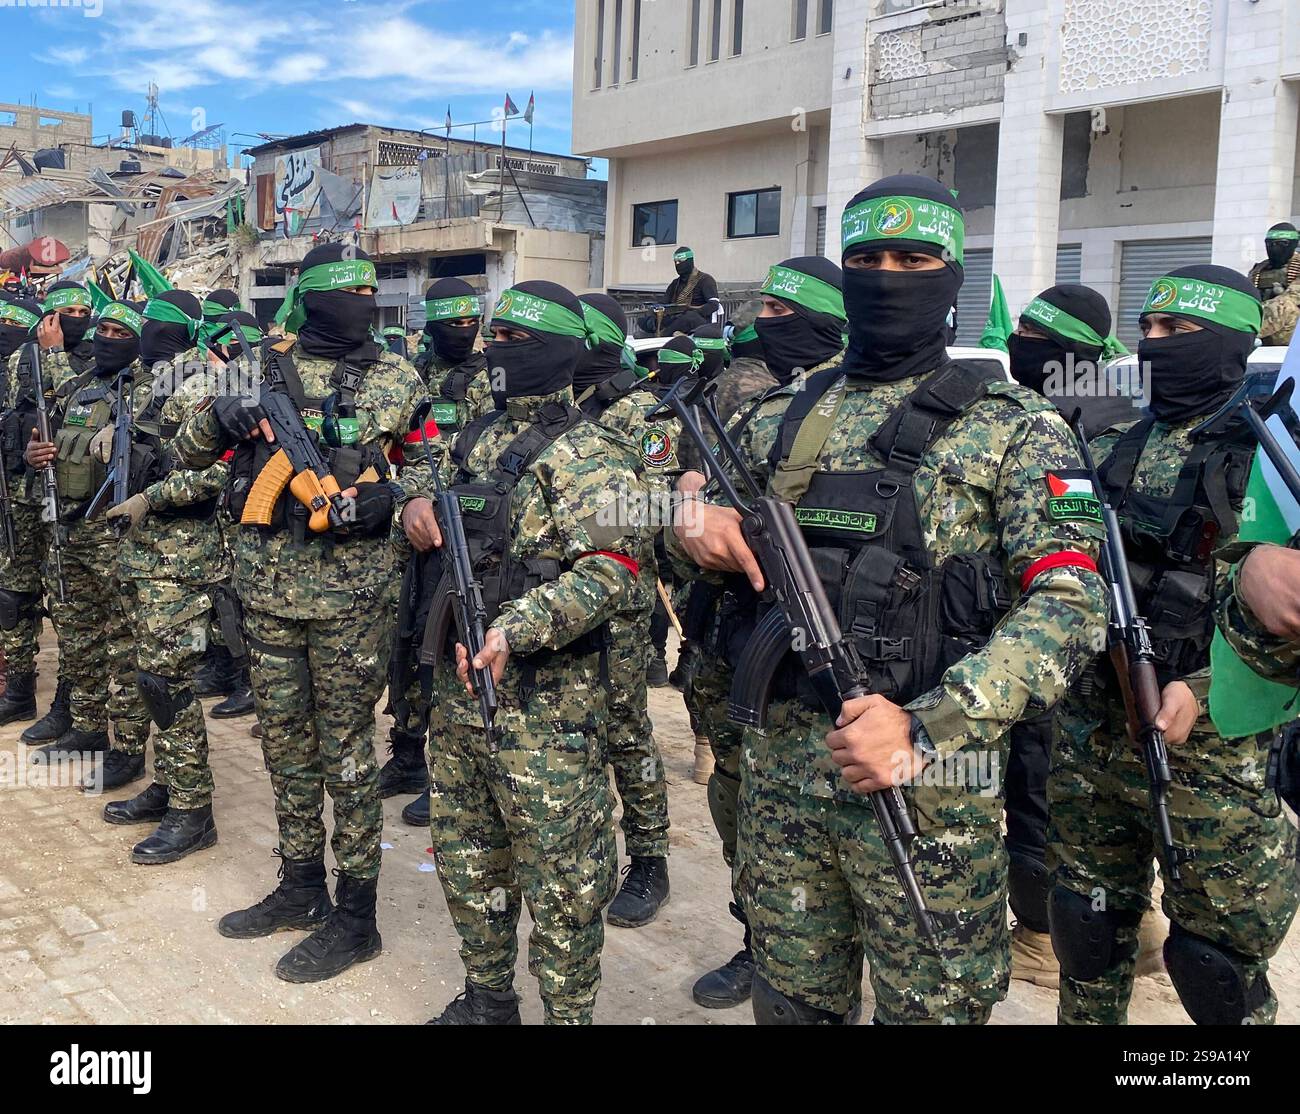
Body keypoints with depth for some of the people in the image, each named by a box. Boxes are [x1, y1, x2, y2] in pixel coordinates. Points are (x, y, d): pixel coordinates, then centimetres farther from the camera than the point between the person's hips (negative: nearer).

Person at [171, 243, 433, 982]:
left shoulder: (396, 378, 0)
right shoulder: (262, 366, 6)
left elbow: (436, 459, 9)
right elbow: (189, 452, 10)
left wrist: (392, 496, -12)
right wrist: (220, 416, -12)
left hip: (352, 592, -4)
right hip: (267, 587, 4)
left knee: (346, 746, 2)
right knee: (285, 739, 14)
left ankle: (357, 916, 14)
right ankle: (301, 887, 31)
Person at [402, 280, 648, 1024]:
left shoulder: (592, 458, -11)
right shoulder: (479, 438, 13)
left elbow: (611, 571, -22)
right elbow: (438, 503, 27)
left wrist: (516, 630, -32)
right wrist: (418, 507, 2)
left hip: (547, 707, -8)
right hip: (459, 688, 8)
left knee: (560, 879, 2)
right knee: (468, 858, 19)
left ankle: (570, 1012, 19)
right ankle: (487, 1000, 37)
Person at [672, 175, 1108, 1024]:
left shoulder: (1013, 426, -4)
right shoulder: (785, 417, 9)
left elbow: (1069, 603, -13)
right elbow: (721, 527, 21)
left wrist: (927, 728, -23)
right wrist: (696, 521, -5)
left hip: (931, 784, -4)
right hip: (783, 768, 4)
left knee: (930, 1006, 11)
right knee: (793, 1002, 18)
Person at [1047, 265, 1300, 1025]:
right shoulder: (1111, 450, 9)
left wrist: (1201, 690, -23)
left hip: (1207, 747, -5)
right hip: (1090, 734, 5)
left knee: (1219, 956, 8)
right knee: (1089, 924, 17)